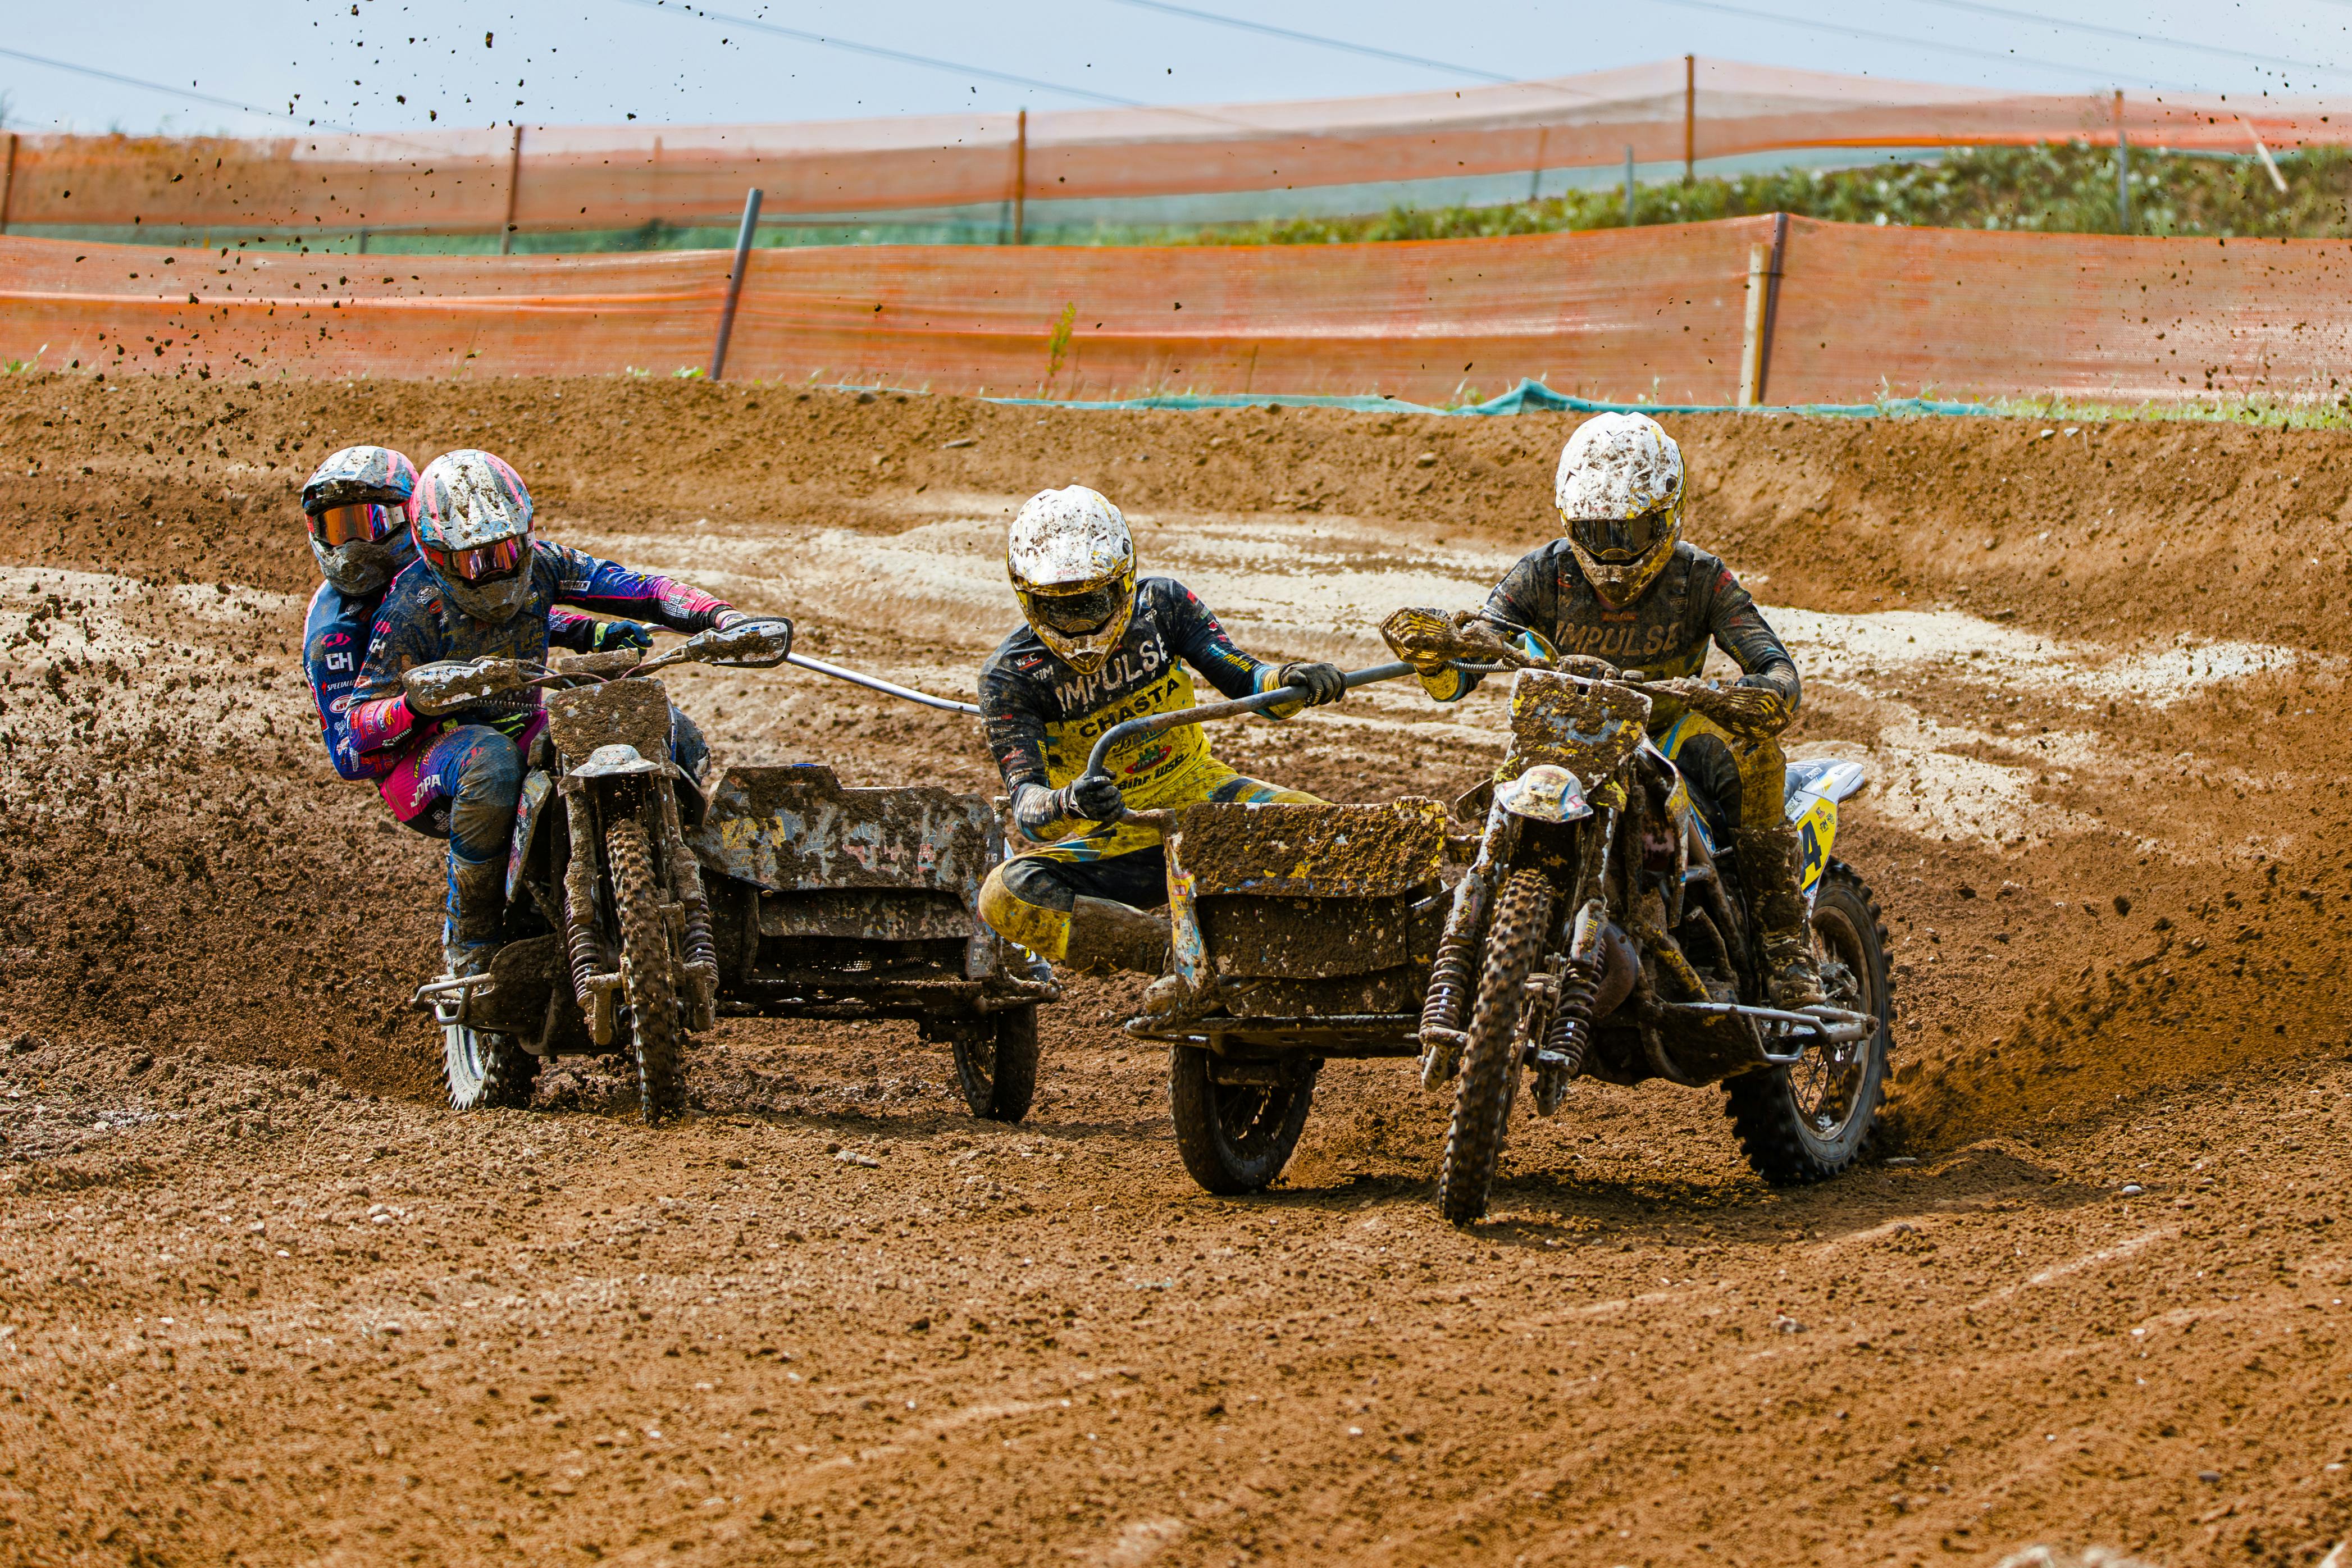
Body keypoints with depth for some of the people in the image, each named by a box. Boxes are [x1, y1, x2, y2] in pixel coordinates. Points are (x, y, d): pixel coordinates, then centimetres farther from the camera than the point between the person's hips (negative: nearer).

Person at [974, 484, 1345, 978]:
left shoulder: (1162, 605, -7)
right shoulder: (1011, 674, -15)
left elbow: (1245, 678, -12)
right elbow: (1027, 799, -25)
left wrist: (1290, 681, -37)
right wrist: (1069, 803, -49)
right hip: (1106, 838, -2)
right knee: (1004, 898, -32)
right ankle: (1176, 951, -34)